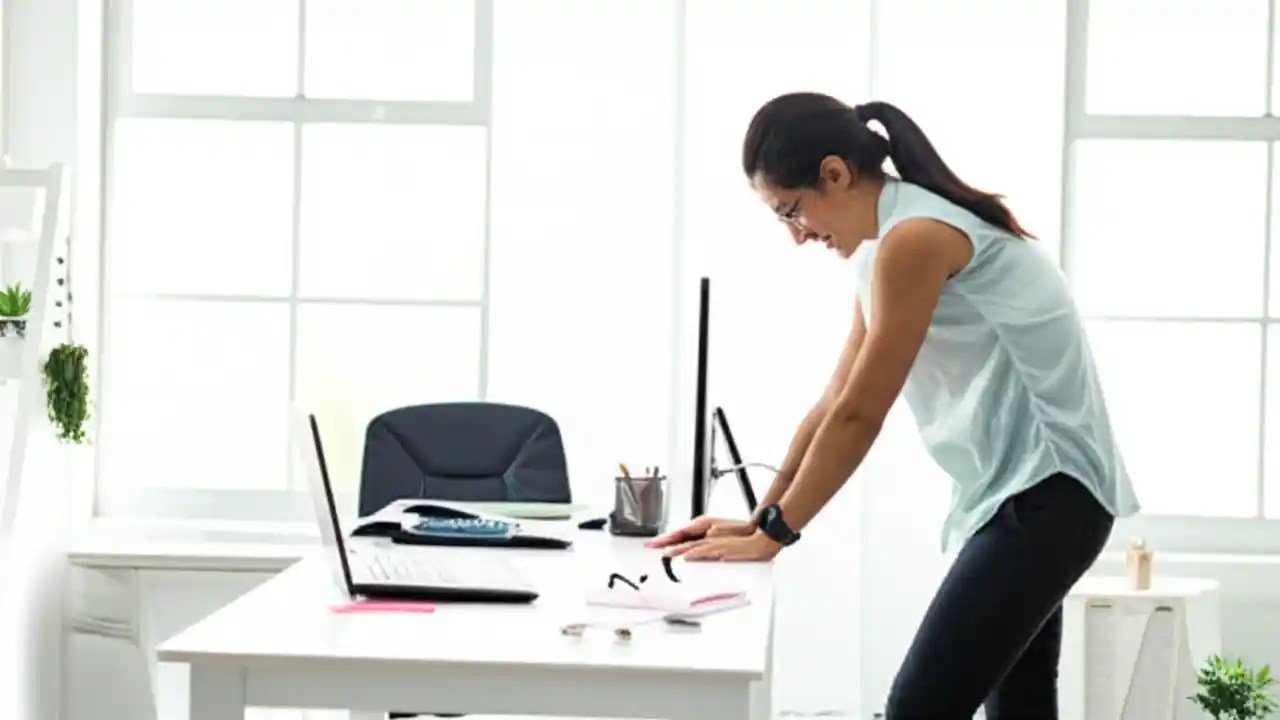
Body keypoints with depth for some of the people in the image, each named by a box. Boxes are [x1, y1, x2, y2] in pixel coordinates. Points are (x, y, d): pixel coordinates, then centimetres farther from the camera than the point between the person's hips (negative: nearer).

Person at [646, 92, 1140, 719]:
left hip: (1041, 493, -11)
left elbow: (857, 417, -16)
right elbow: (834, 404, 17)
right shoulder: (888, 247, 14)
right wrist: (758, 520, 12)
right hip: (1027, 491, 11)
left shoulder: (914, 240, -17)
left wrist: (772, 535, -9)